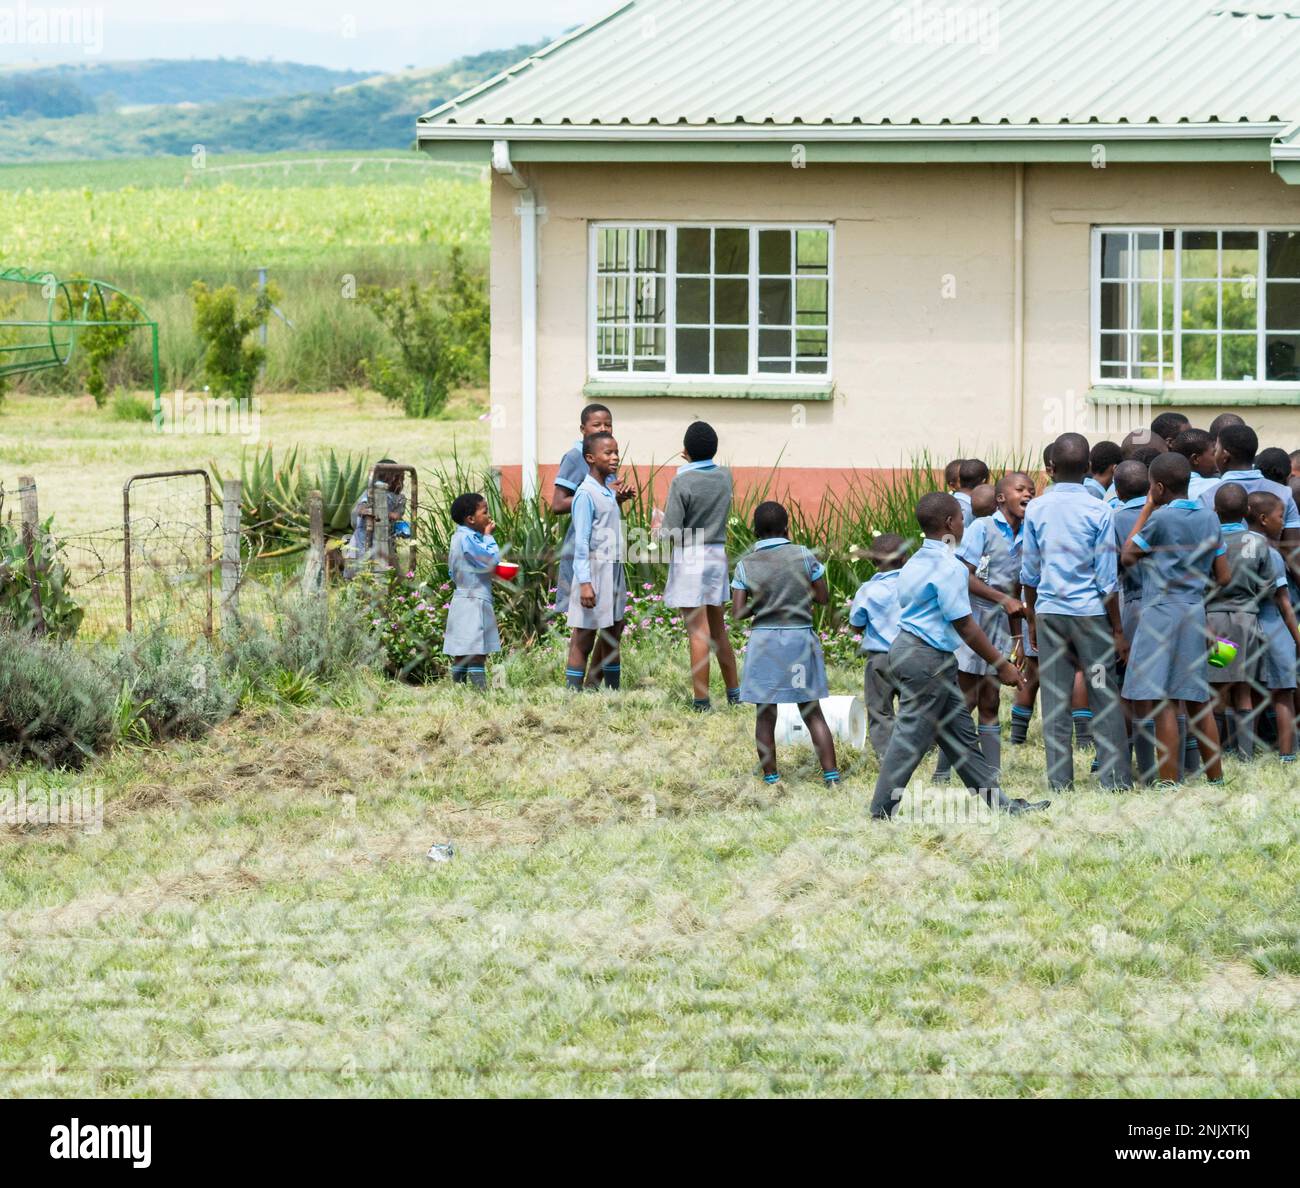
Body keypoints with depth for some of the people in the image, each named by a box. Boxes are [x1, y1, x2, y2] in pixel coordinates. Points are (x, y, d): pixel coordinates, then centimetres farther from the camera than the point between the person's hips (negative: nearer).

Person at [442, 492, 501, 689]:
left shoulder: (459, 537, 16)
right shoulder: (468, 538, -17)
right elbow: (492, 560, -20)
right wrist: (488, 536, -6)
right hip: (474, 602, -10)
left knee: (461, 655, 9)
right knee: (477, 653, -12)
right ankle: (480, 688, -15)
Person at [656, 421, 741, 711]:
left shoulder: (682, 483, -15)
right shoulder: (725, 477, 2)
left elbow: (672, 532, -15)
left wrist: (659, 526, 6)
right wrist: (693, 461, 37)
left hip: (689, 557, -6)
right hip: (717, 555, 6)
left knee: (699, 631, -5)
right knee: (718, 628, 17)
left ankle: (701, 701, -4)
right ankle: (734, 693, 22)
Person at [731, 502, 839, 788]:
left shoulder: (745, 565, -4)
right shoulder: (803, 556, -6)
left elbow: (738, 612, -6)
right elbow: (823, 598, 0)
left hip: (764, 641, 0)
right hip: (800, 638, 0)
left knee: (765, 713, 10)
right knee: (812, 712, 9)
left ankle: (771, 778, 12)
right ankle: (831, 775, 4)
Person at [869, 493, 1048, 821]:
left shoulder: (916, 563, 14)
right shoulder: (948, 566, -16)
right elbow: (964, 624, -16)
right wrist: (1001, 664, -10)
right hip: (928, 658, -10)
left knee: (960, 736, 11)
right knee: (911, 738, -6)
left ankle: (1002, 804, 14)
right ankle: (882, 814, -3)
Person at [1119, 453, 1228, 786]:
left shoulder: (1161, 518, -10)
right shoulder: (1210, 518, 9)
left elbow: (1127, 557, 1)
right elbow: (1223, 577, 10)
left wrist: (1147, 508, 4)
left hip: (1162, 614, -7)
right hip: (1196, 615, 7)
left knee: (1161, 701, -7)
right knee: (1198, 700, 14)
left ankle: (1169, 782, -12)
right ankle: (1216, 777, 18)